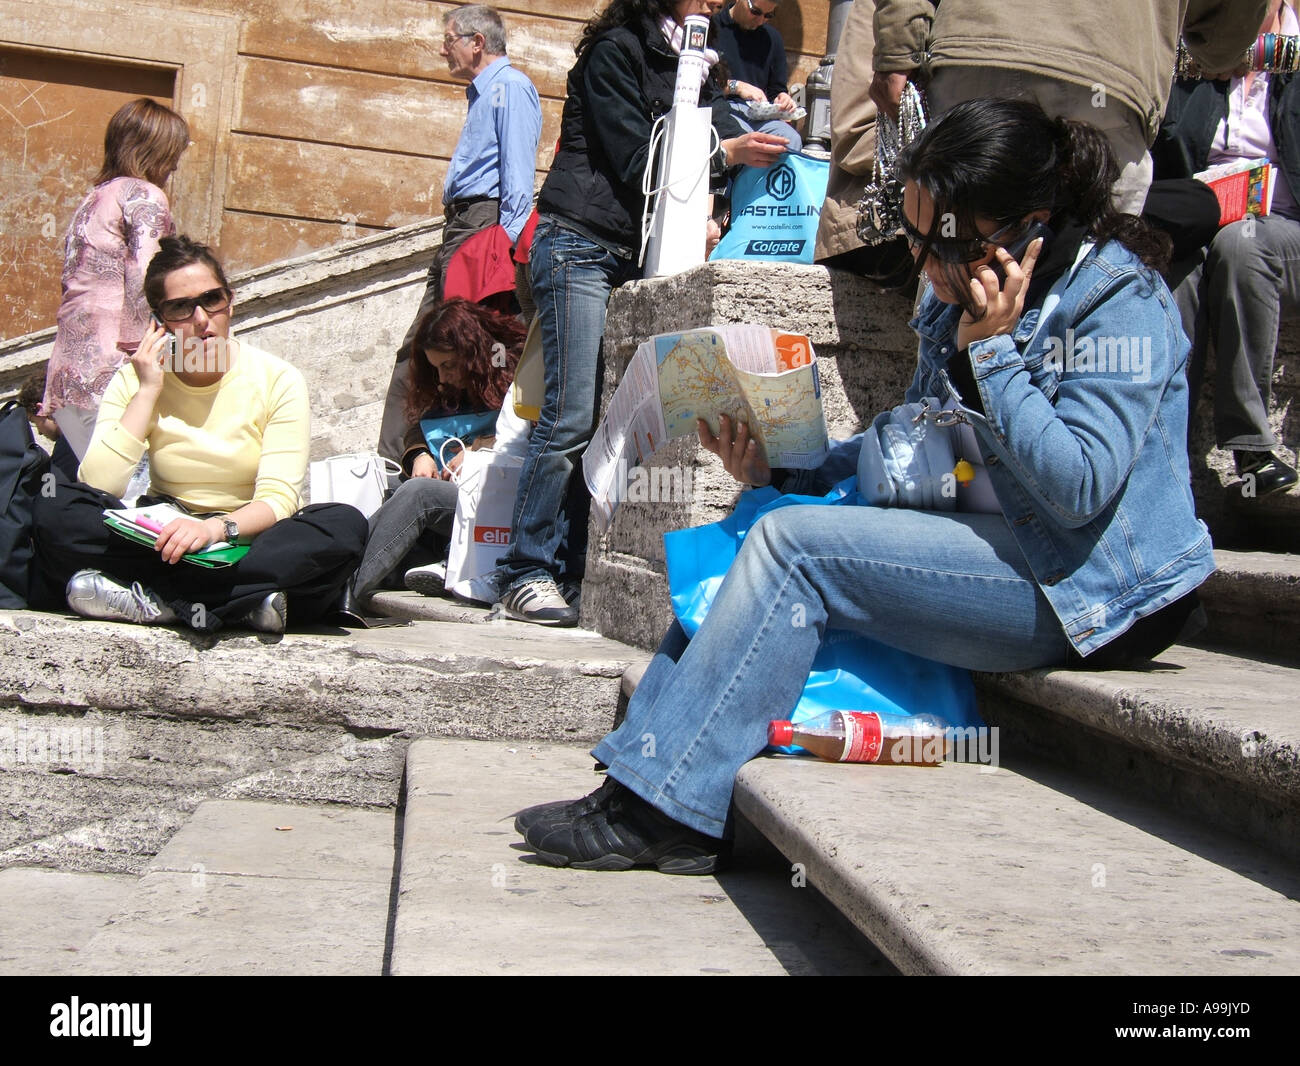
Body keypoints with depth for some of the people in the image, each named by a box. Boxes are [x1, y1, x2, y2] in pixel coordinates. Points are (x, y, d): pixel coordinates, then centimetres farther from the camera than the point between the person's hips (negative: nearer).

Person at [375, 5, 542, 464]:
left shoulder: (509, 86, -6)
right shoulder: (483, 93, 26)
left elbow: (517, 172, -16)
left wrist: (508, 237, -23)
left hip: (484, 224, -11)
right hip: (460, 226, 11)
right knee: (416, 349, 8)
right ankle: (392, 459, 10)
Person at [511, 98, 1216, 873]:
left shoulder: (1122, 301, -14)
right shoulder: (961, 298, 9)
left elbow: (1079, 488, -23)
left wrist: (991, 352, -22)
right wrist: (777, 470, 2)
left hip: (1086, 592, -9)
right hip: (990, 553, 9)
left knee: (796, 546, -21)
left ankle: (663, 809, -15)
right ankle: (640, 778, -5)